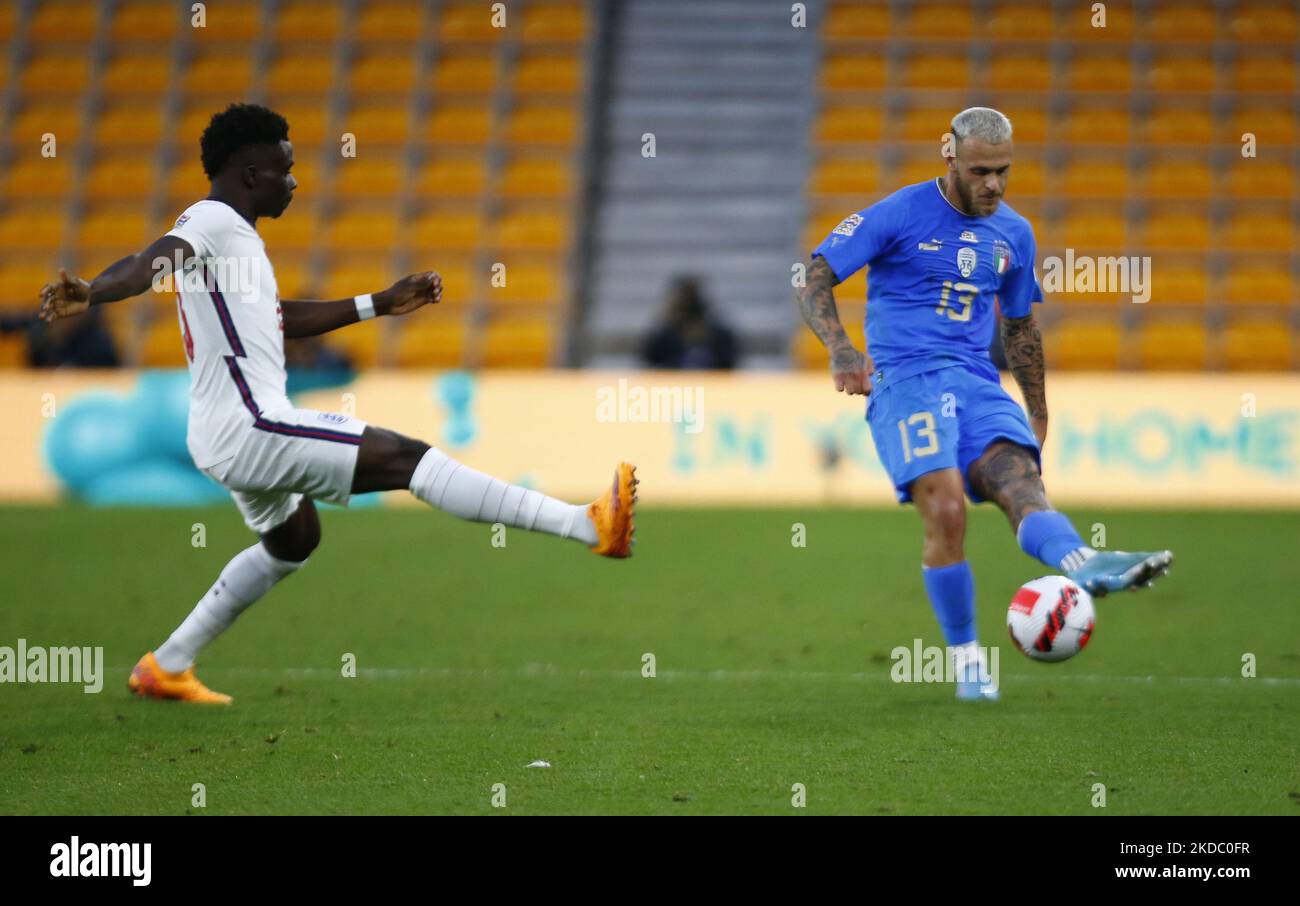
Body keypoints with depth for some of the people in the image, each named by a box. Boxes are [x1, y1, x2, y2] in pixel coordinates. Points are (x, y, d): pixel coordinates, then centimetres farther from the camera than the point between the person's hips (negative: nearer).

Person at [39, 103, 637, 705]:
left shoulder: (228, 230, 19)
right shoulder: (210, 221, -12)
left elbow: (281, 319, 31)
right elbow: (149, 265, -32)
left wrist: (381, 304, 33)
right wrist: (88, 296, -53)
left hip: (228, 439, 11)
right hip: (250, 428, -11)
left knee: (292, 540, 33)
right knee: (406, 458, -15)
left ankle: (166, 667, 33)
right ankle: (586, 525, -21)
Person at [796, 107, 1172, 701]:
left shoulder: (1014, 235, 15)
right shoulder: (898, 215, -1)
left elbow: (1020, 326, 27)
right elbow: (815, 277, -3)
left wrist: (1038, 416, 25)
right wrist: (840, 349, -19)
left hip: (977, 383, 4)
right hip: (904, 378, -4)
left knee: (1023, 485, -24)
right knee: (946, 512, -22)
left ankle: (1087, 565, -54)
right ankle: (965, 656, -7)